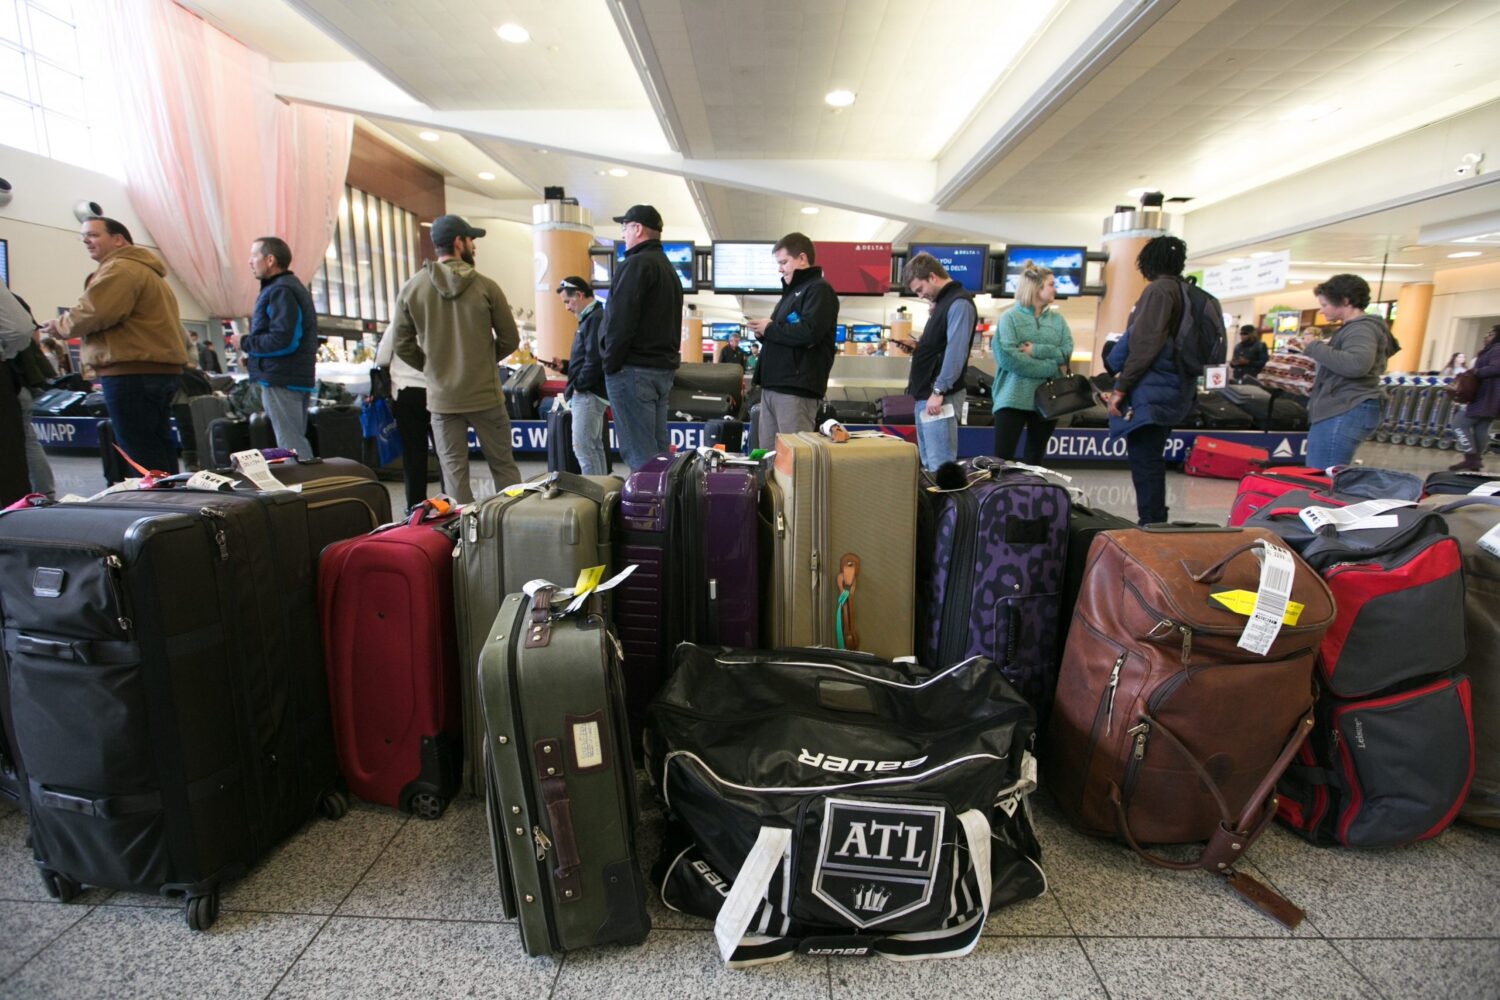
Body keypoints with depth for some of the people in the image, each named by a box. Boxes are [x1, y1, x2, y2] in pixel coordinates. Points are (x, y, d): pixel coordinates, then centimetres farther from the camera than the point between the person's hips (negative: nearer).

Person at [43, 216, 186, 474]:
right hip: (161, 368, 10)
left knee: (140, 453, -10)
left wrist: (60, 326, 1)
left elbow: (94, 313, -17)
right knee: (159, 447, 11)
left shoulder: (120, 269, -7)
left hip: (132, 371, -10)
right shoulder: (145, 269, 25)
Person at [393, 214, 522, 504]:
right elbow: (510, 339, 0)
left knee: (454, 472, 7)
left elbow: (403, 346, 3)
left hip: (441, 398, 2)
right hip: (485, 394, -1)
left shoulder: (410, 289, -1)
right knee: (503, 466, 9)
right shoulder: (486, 287, -6)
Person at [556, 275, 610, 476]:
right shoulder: (590, 318, 18)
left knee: (583, 446, -10)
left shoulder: (595, 318, -14)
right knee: (595, 446, 13)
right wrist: (565, 366, 10)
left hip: (588, 394, -10)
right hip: (589, 393, 10)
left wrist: (579, 385, -13)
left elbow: (595, 359, -22)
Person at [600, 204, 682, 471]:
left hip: (633, 369, -9)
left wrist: (611, 363, -10)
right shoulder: (668, 267, 20)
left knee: (638, 453, -7)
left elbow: (621, 320, -18)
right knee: (659, 449, 12)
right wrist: (668, 358, 17)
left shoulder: (636, 264, -10)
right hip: (663, 368, 10)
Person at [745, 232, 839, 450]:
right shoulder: (792, 291, 24)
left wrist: (769, 329, -9)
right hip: (773, 385, 10)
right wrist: (763, 332, 7)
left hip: (796, 388, -10)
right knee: (769, 455, 10)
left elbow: (808, 333, -22)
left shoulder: (818, 289, -6)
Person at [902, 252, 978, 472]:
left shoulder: (959, 303, -12)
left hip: (940, 397, -10)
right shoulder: (943, 301, 18)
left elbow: (955, 352, -20)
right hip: (925, 395, 10)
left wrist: (939, 391, -23)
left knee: (940, 466, -8)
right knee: (928, 464, 13)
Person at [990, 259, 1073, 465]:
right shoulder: (1010, 317, -2)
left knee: (1036, 459, 12)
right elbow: (1006, 357, -17)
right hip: (1013, 398, -5)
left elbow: (1067, 352, 0)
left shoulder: (1057, 319, 12)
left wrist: (1036, 350, -15)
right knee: (1002, 459, -6)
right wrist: (1053, 367, -14)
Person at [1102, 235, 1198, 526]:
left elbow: (1145, 344, -17)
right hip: (1171, 391, 10)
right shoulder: (1184, 291, 19)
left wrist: (1120, 387, -16)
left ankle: (1151, 526, -9)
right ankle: (1156, 523, 22)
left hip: (1150, 392, -10)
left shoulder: (1159, 289, -9)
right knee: (1151, 461, 15)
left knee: (1144, 462, -10)